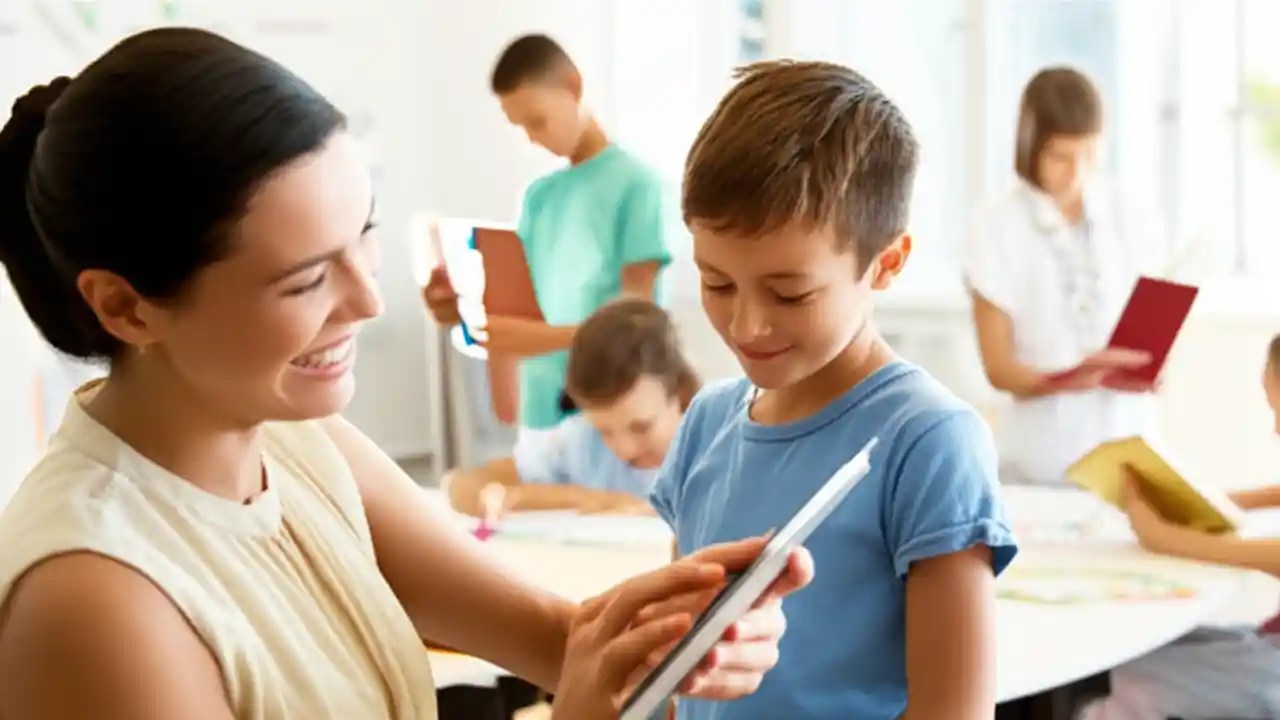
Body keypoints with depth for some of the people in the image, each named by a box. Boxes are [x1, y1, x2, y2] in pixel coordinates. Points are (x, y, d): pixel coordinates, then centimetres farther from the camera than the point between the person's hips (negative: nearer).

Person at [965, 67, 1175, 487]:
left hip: (1128, 442, 2)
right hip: (1041, 457, -2)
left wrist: (1153, 367, -13)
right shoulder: (999, 232, -6)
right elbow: (998, 366, -5)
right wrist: (1065, 380, -23)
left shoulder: (1131, 220, 1)